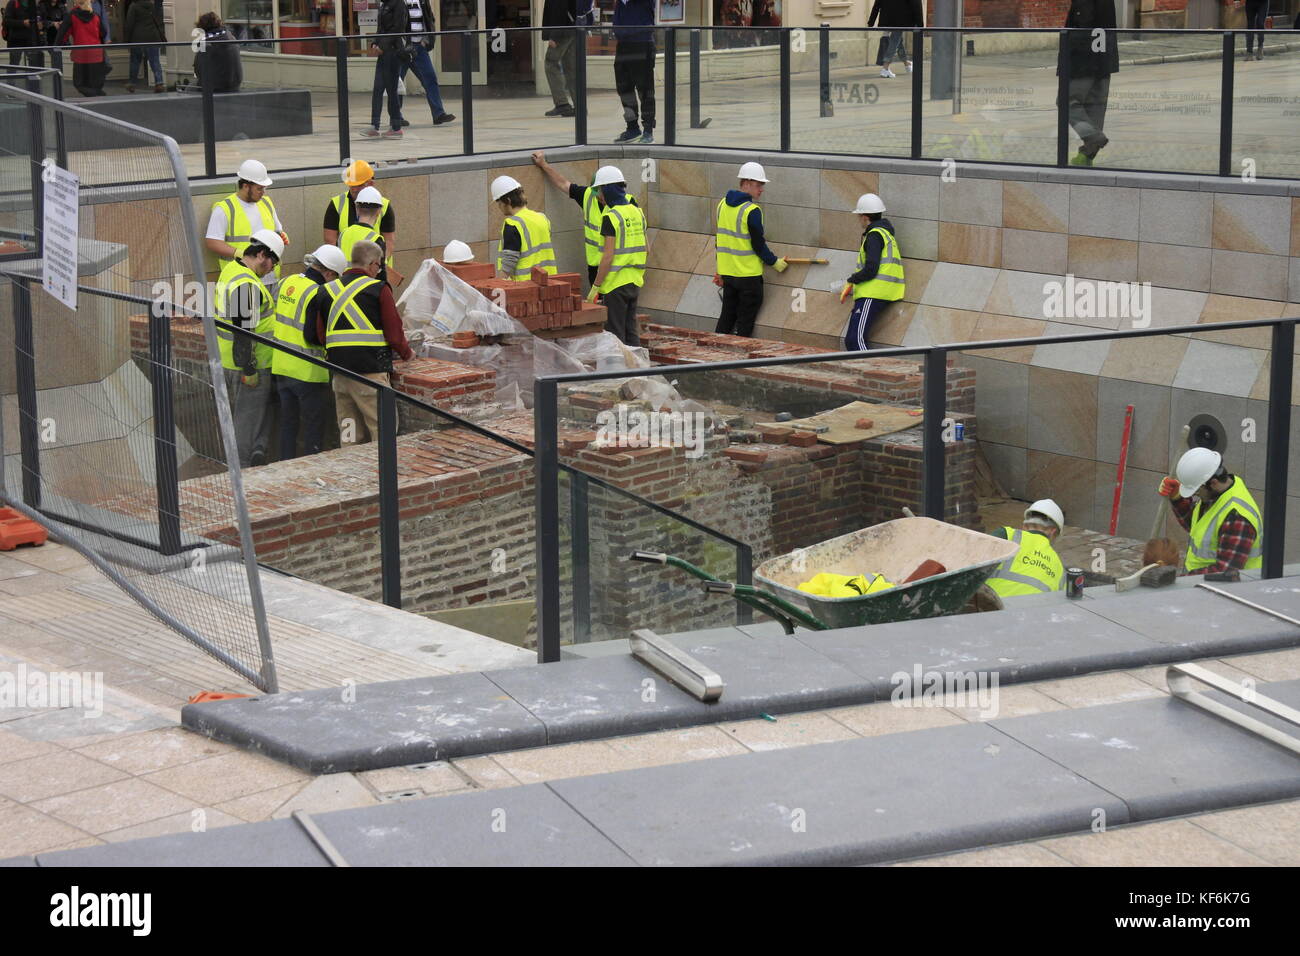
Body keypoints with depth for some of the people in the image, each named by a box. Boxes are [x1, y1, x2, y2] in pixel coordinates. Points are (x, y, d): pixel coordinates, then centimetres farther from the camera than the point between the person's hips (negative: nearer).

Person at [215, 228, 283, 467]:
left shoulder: (230, 269, 9)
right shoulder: (247, 285, -24)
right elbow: (244, 332, -25)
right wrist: (249, 369, -20)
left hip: (229, 358, 10)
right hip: (249, 363, -10)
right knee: (248, 413, 1)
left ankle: (258, 450, 22)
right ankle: (241, 465, 9)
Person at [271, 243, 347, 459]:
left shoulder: (286, 282, 5)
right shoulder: (317, 294, -20)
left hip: (281, 366, 7)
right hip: (308, 371, -7)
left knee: (288, 422, 16)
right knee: (314, 426, 4)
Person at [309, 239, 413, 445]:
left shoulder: (327, 290, 11)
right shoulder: (379, 289, -6)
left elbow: (320, 337, 13)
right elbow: (394, 333, -6)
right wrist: (406, 354, 12)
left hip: (339, 373, 6)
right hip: (370, 370, -6)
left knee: (349, 435, 11)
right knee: (383, 430, -2)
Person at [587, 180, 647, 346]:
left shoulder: (611, 216, -15)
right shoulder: (637, 211, 9)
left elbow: (608, 256, -19)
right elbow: (645, 249, 16)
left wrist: (595, 286, -14)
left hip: (616, 283, -8)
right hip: (634, 282, 8)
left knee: (615, 334, -1)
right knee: (631, 331, 14)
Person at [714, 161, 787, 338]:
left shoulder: (723, 204, 7)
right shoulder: (752, 211, -17)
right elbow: (758, 245, -15)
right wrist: (775, 262, 0)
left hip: (727, 273, 7)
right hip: (748, 274, -7)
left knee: (727, 317, 15)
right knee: (745, 320, 2)